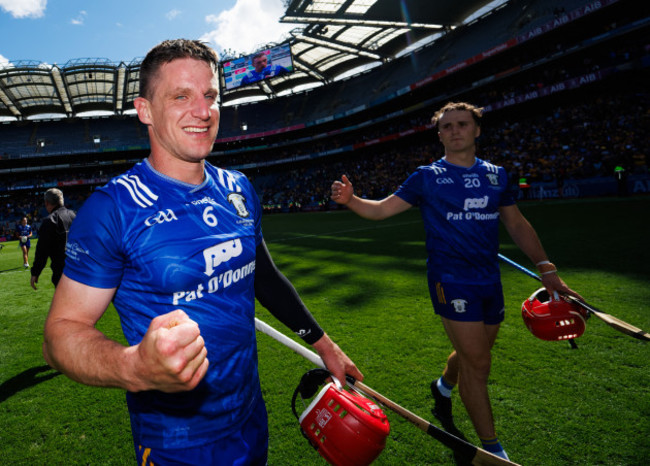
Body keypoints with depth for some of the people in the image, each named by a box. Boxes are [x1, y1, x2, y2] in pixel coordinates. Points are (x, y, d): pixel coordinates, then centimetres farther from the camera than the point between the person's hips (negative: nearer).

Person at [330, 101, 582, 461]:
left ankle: (443, 388, 51)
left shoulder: (496, 175, 9)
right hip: (451, 280, -5)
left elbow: (516, 224, 14)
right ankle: (492, 450, 17)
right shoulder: (427, 177, -3)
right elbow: (381, 209, -5)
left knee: (473, 355, 18)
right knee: (477, 363, -3)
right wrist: (350, 199, -24)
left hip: (489, 281, 5)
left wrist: (546, 268, 7)